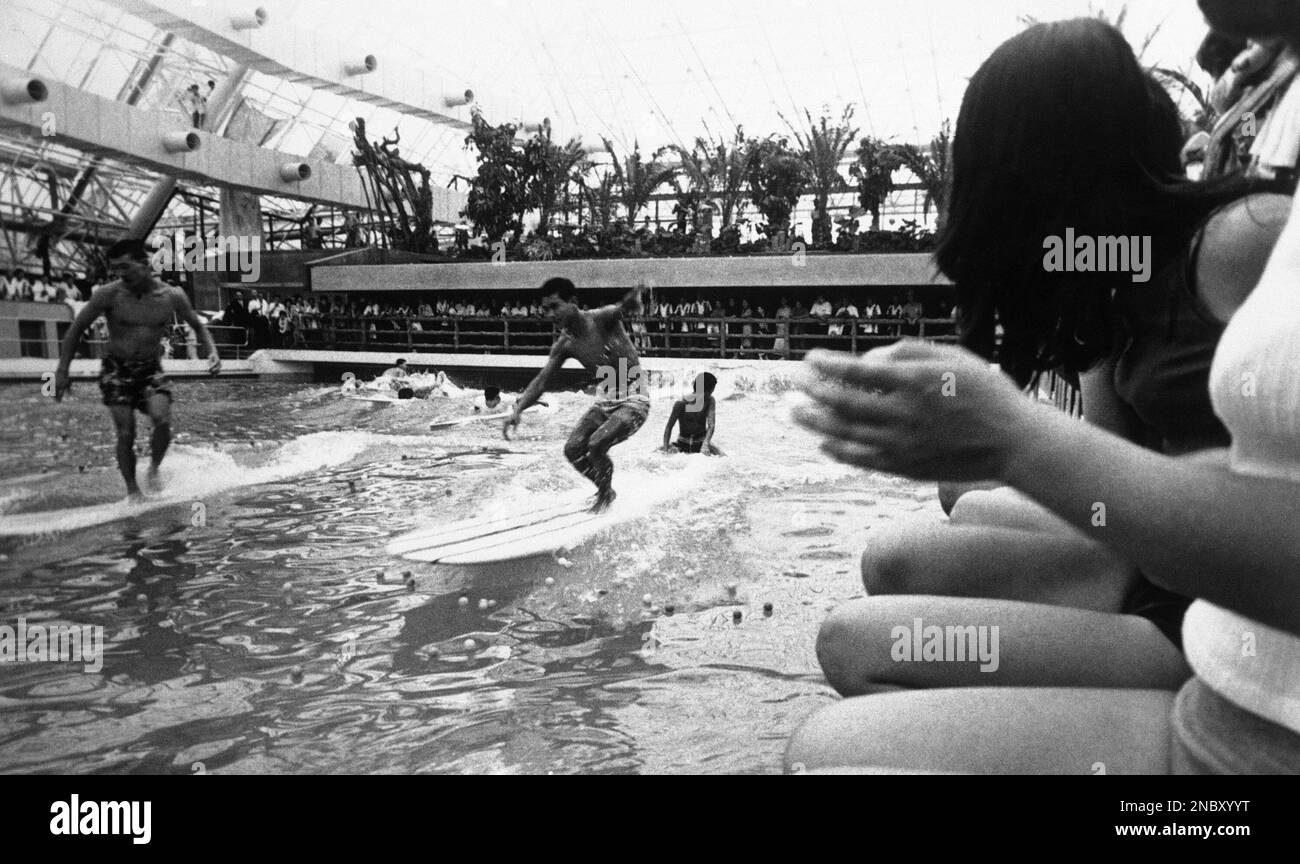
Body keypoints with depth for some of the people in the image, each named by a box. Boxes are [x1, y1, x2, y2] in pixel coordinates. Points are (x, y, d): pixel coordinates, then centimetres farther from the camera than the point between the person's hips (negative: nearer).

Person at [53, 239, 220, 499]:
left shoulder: (172, 297, -6)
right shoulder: (109, 295, -11)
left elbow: (198, 326, 12)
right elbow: (77, 328, 0)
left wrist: (212, 352, -6)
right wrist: (62, 371, -3)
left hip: (150, 370, 1)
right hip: (116, 370, -1)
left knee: (162, 421, -23)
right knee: (126, 433, -10)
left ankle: (154, 468, 4)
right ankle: (132, 490, 7)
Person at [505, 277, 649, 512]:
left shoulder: (602, 318, -18)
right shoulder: (564, 345, -2)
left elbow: (620, 308, -39)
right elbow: (541, 381, 0)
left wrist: (631, 301, -65)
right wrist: (518, 409, -14)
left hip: (634, 400, -7)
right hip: (605, 399, 7)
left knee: (596, 445, -23)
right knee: (573, 450, -4)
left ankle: (606, 495, 5)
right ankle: (605, 490, 21)